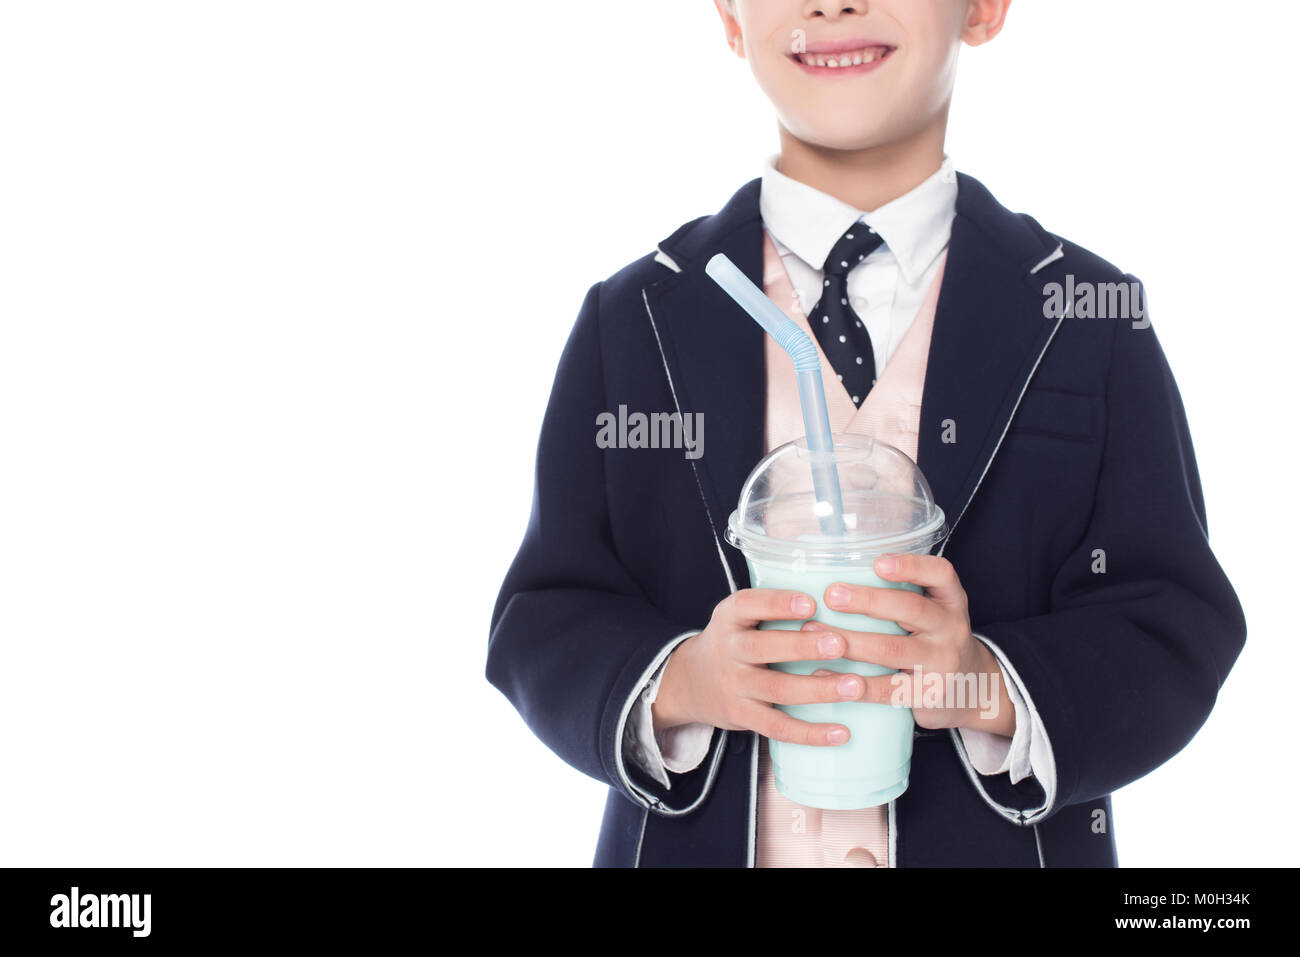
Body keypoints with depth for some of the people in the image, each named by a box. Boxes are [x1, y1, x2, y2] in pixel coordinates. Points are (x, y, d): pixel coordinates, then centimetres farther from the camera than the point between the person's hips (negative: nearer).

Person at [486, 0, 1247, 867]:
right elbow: (544, 621, -5)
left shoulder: (1095, 316, -4)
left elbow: (1177, 627, -9)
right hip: (701, 840, 1)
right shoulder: (628, 319, -3)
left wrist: (991, 689, -27)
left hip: (999, 842, 0)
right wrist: (677, 685, -25)